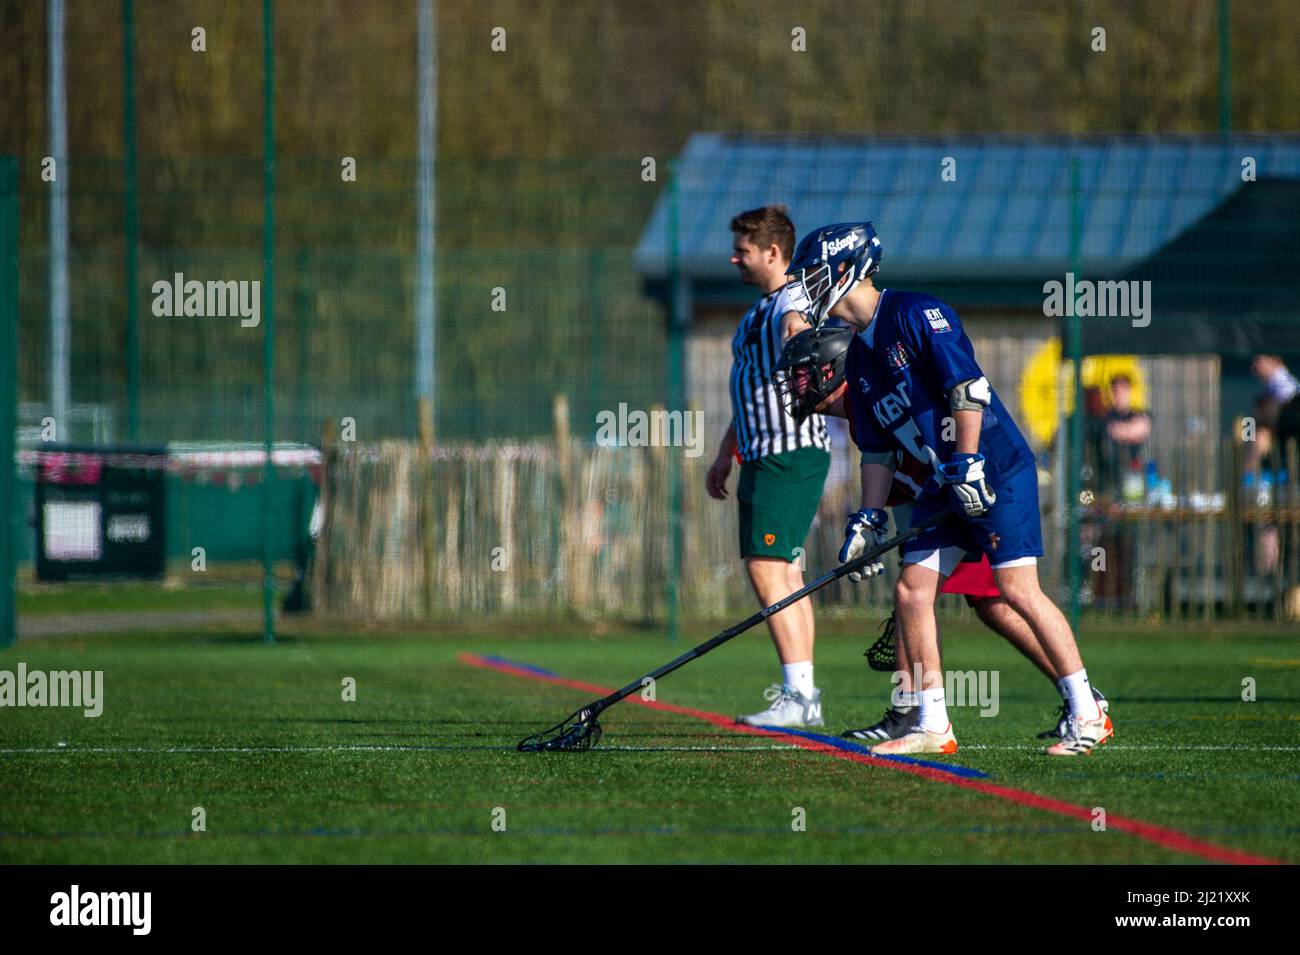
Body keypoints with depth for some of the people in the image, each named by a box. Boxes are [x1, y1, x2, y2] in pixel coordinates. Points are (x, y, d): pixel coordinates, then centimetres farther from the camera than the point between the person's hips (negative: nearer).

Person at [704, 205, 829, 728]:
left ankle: (798, 695, -19)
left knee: (767, 570, -16)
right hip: (763, 455, 11)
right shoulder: (759, 310, 22)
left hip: (792, 453, -11)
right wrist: (726, 454, 31)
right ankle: (803, 693, 15)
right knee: (786, 573, 11)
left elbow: (798, 318, -33)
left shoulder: (793, 300, -9)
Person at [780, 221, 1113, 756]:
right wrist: (869, 520, 12)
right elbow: (877, 448, 19)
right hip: (945, 483, 9)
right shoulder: (859, 356, 15)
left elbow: (968, 386, -20)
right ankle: (933, 727, 6)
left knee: (1016, 588, -13)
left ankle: (1088, 716, -8)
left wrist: (966, 464, -23)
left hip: (997, 470, -9)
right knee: (911, 591, 1)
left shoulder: (915, 315, -12)